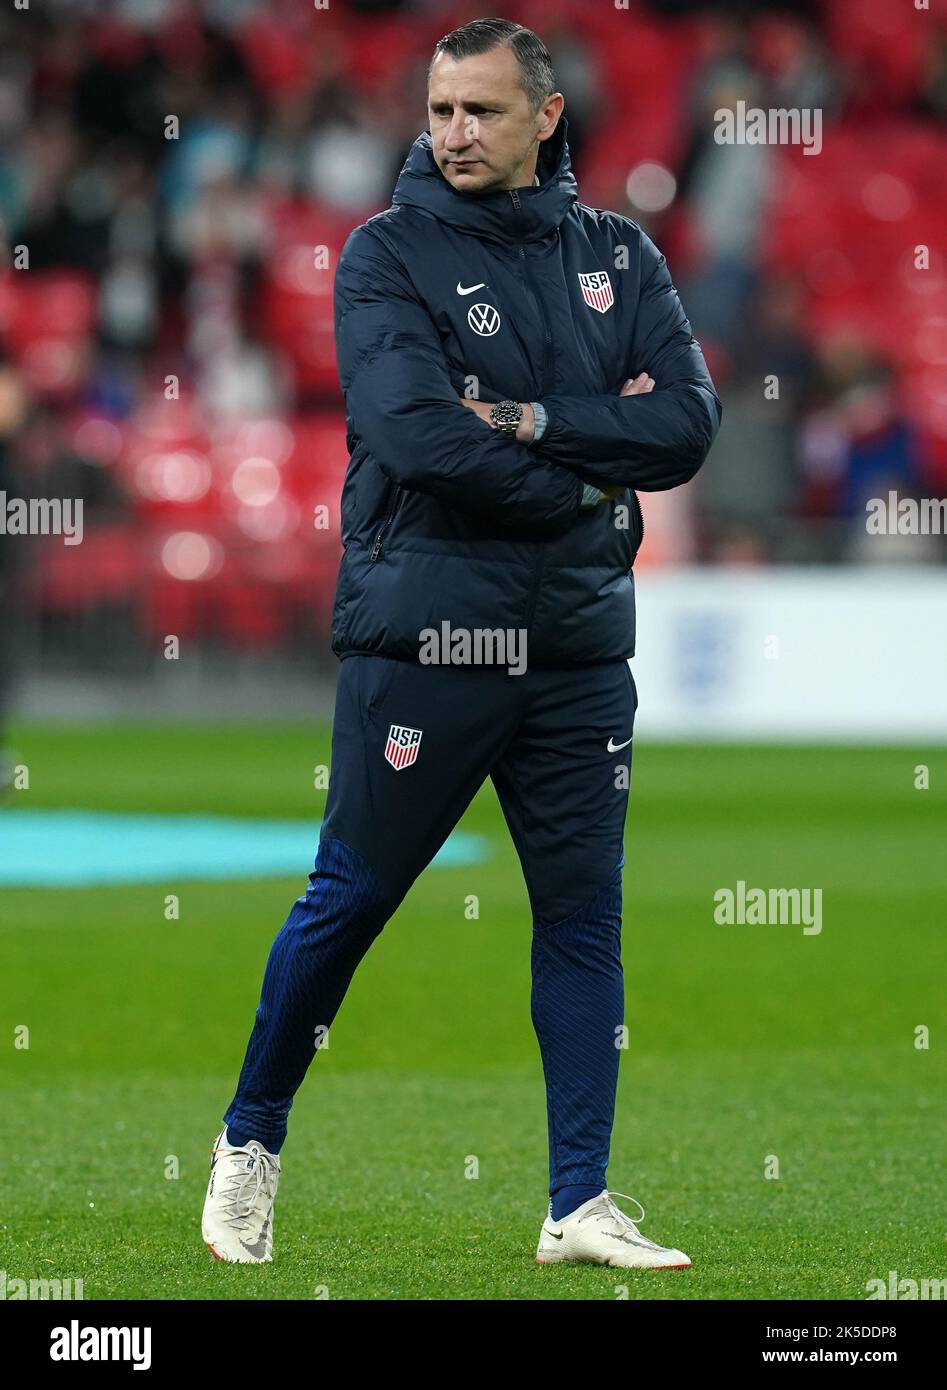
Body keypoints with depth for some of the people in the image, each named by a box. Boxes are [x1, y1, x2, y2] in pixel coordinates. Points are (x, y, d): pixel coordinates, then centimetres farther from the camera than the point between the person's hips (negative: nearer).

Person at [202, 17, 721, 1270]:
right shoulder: (389, 254, -2)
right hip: (421, 638, -4)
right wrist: (586, 484, -11)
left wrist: (529, 422, -13)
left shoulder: (617, 258, 9)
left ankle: (582, 1205, 8)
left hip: (578, 649, 4)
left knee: (584, 916, 4)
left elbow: (686, 426, -3)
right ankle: (251, 1144, 19)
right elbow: (415, 433, -17)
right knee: (348, 901, 1)